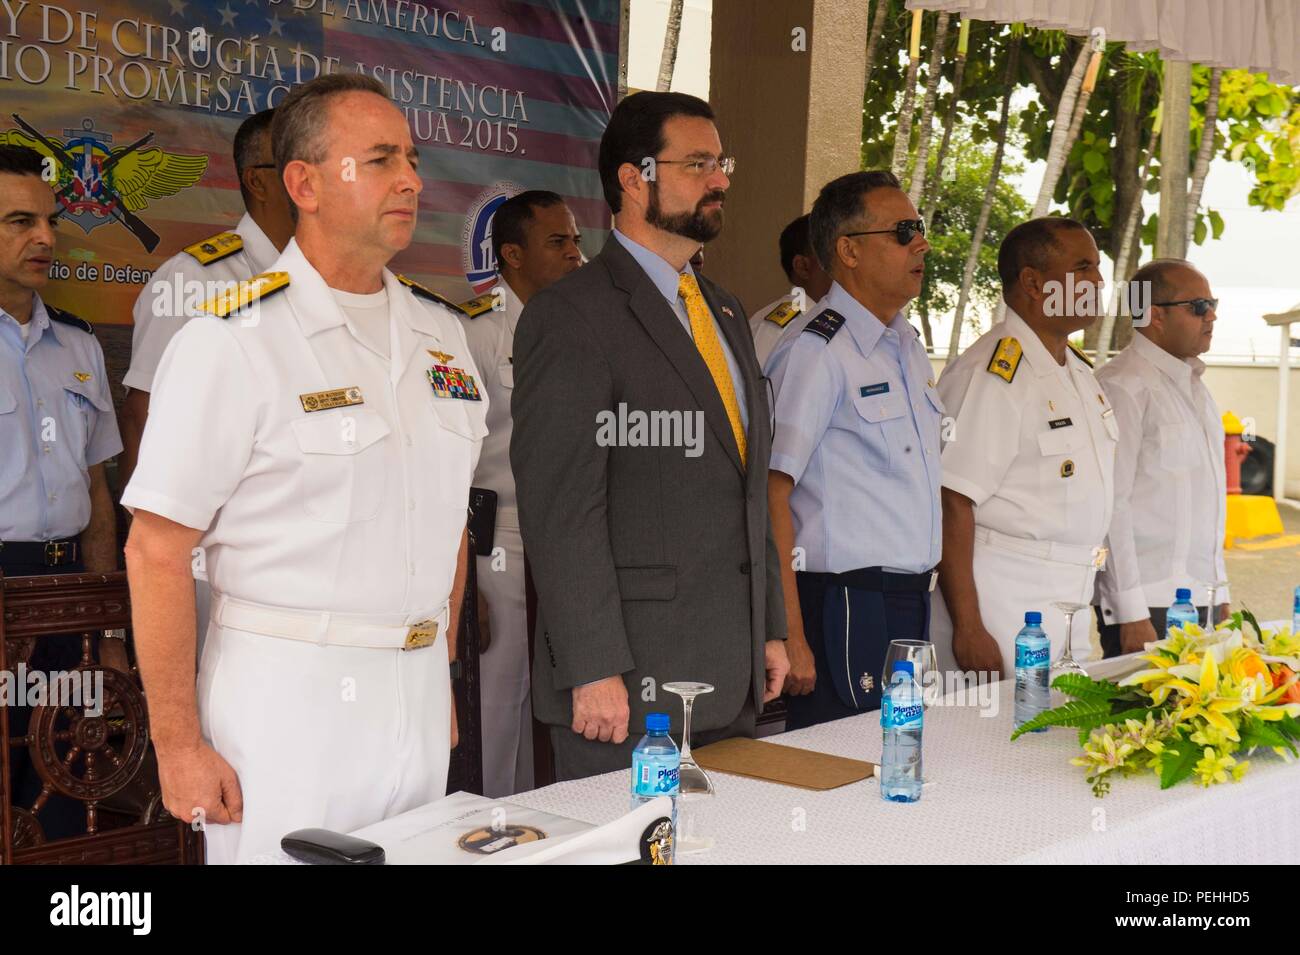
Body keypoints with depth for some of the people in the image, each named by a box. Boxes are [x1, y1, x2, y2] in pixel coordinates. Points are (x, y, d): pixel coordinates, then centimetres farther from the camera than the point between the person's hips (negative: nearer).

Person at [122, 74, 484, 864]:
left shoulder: (439, 332, 9)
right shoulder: (234, 343, -11)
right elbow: (157, 553, -12)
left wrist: (443, 676, 15)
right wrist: (180, 745, -14)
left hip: (417, 698, 6)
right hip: (288, 700, -6)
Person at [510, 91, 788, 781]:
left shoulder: (725, 314, 18)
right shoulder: (572, 316, -10)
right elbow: (560, 507, -16)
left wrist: (770, 630, 18)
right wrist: (593, 671, -20)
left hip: (734, 678, 8)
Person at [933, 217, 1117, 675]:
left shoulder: (1079, 372, 15)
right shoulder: (989, 374, -15)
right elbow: (952, 503, -20)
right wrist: (967, 628, -23)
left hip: (1070, 603, 9)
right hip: (1001, 602, -9)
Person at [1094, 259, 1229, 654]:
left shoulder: (1194, 385, 18)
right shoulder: (1123, 385, -11)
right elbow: (1110, 504, -16)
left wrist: (1220, 591, 17)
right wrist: (1133, 614, -18)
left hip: (1203, 600, 8)